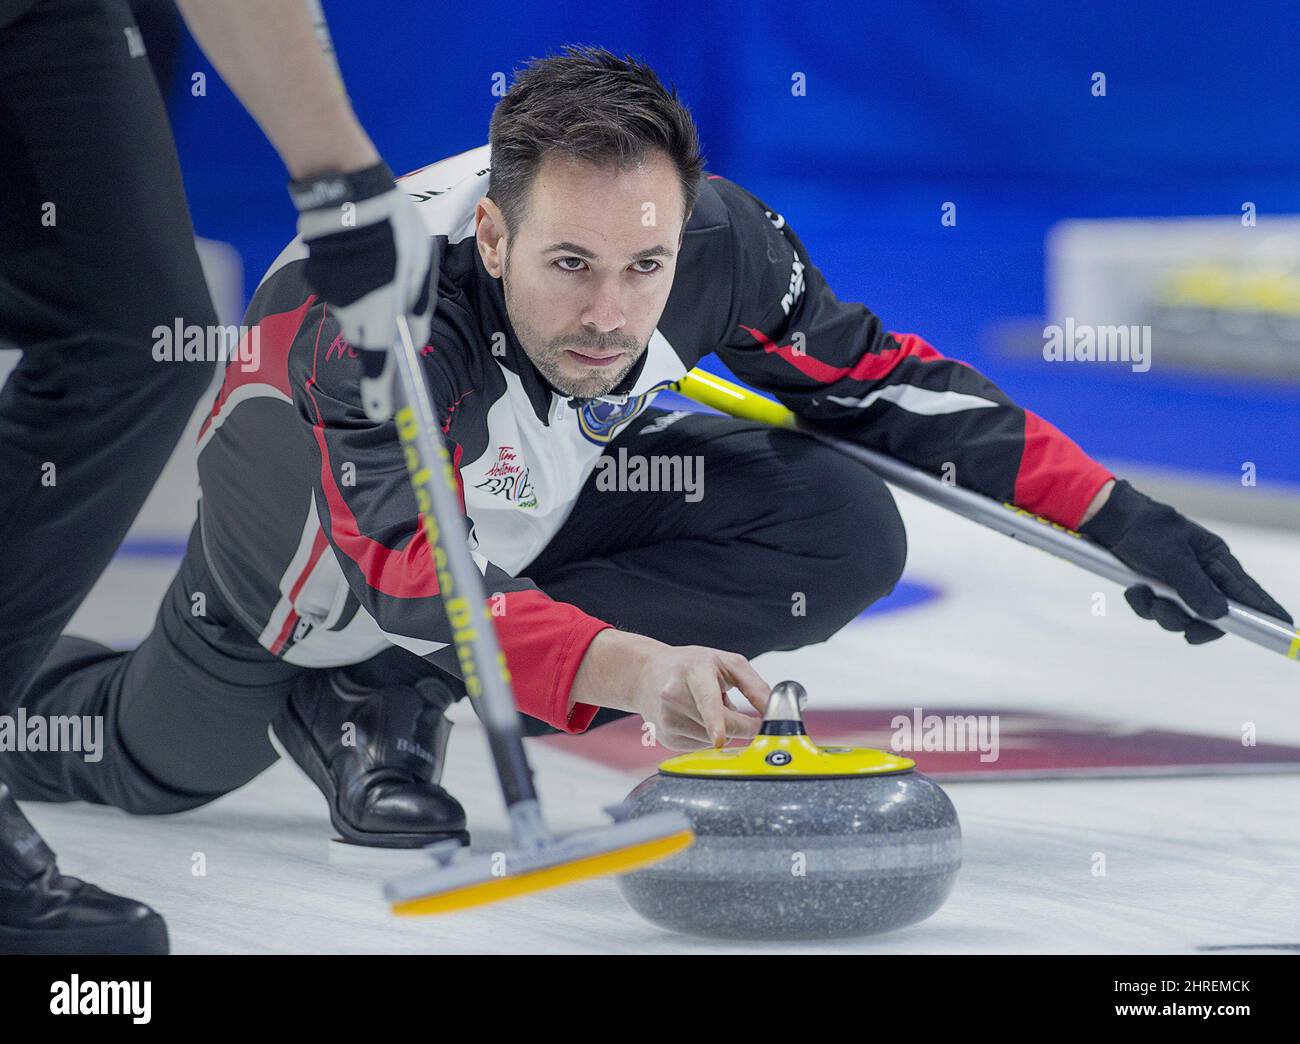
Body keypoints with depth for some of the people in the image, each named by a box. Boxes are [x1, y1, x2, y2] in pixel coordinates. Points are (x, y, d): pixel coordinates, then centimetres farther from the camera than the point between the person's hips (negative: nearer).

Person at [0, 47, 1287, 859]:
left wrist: (1107, 513, -20)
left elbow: (869, 376, -12)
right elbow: (419, 566, -54)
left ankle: (389, 699, -9)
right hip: (309, 479, -3)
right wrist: (622, 668, -72)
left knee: (843, 538, -18)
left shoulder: (718, 239, -29)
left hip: (541, 488, 4)